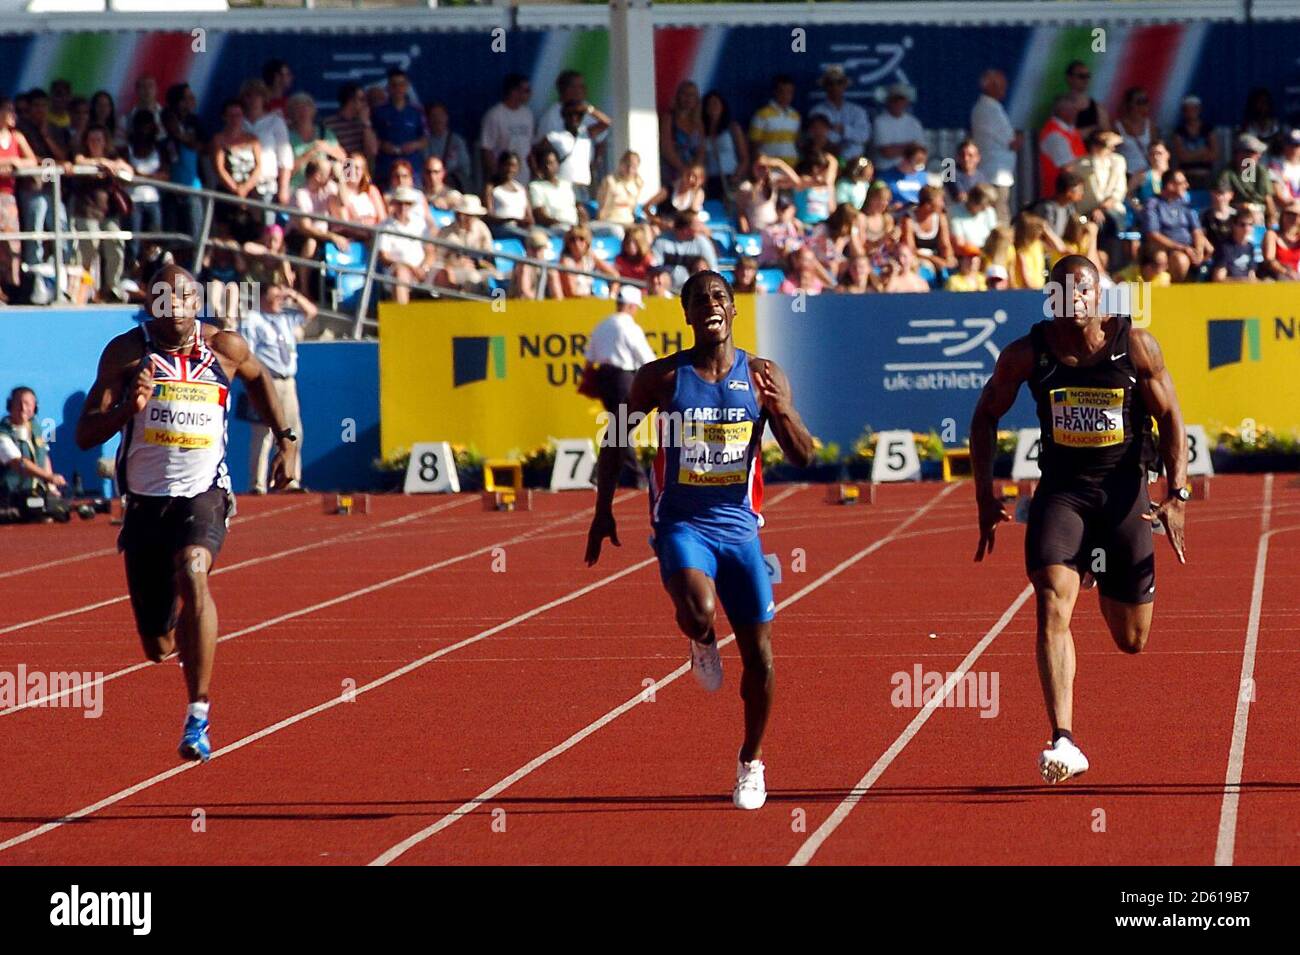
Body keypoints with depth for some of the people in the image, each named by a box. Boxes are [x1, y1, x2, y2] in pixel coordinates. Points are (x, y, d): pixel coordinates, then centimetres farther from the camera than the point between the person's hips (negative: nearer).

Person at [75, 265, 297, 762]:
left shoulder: (225, 348, -2)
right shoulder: (126, 352, -5)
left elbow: (258, 377, 23)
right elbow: (85, 435, -7)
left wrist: (285, 440, 19)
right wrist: (128, 408, -25)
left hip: (203, 494, -1)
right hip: (145, 501, 1)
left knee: (192, 576, -34)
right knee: (158, 648, 8)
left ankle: (199, 717, -31)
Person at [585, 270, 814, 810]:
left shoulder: (763, 377, 1)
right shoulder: (661, 377, -2)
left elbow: (803, 457, 1)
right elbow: (615, 439, 11)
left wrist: (783, 412, -19)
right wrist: (603, 510, 5)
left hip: (740, 525, 2)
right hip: (682, 522, -2)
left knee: (758, 655, 3)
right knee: (698, 612, -31)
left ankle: (752, 761, 24)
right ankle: (702, 644, 8)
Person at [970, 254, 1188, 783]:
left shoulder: (1136, 346, -9)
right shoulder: (1027, 354, -7)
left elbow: (1170, 419, -1)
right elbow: (986, 415, 7)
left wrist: (1177, 495, -9)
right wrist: (985, 495, 1)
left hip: (1123, 491, 1)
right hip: (1060, 489, 0)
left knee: (1131, 640, 10)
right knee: (1053, 609, -23)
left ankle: (1103, 570, 47)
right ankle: (1063, 741, -27)